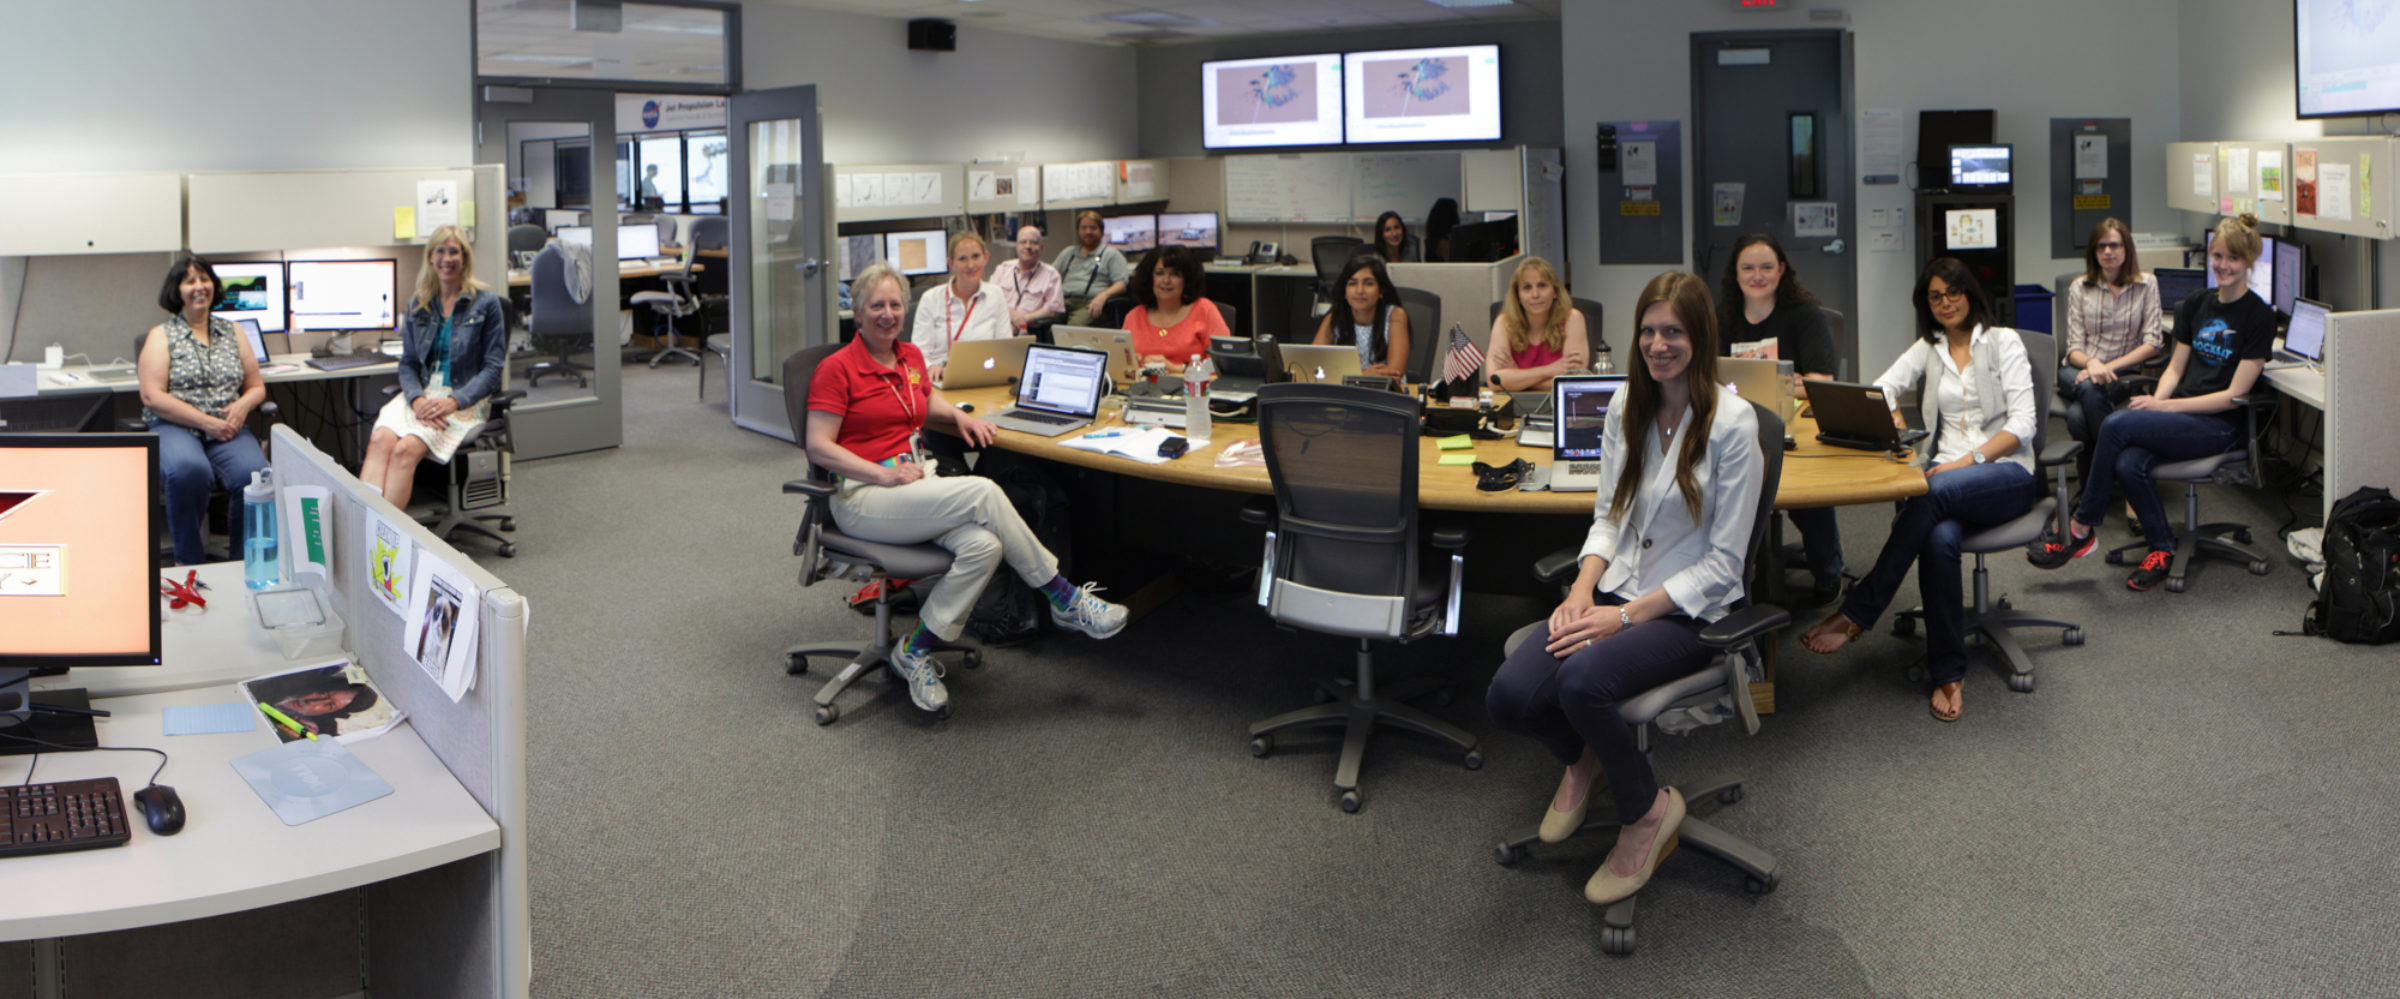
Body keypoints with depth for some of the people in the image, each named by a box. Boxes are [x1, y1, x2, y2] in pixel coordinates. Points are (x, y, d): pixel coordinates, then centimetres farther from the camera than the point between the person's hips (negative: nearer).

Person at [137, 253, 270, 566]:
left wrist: (243, 405, -5)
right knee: (188, 470, -38)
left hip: (227, 430, 2)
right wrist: (205, 422, -13)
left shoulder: (232, 331, 20)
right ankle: (190, 563, -20)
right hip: (174, 428, -2)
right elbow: (152, 396, -3)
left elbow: (257, 386, 20)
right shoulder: (161, 335, 9)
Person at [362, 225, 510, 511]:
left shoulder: (485, 302, 2)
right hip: (422, 392, 4)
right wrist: (416, 399, -9)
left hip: (464, 399, -4)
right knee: (380, 439, -29)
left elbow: (493, 367, -2)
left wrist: (454, 401, -17)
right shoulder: (418, 303, 15)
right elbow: (408, 362, 13)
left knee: (406, 449, -31)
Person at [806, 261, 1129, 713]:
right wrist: (885, 475, -19)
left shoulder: (911, 357, 15)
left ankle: (916, 650, -12)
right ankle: (1066, 600, -16)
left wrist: (958, 415, 14)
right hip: (862, 497, -7)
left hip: (915, 482, 7)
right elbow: (818, 447, -10)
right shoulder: (837, 369, -5)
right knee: (983, 493, -27)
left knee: (984, 545, -25)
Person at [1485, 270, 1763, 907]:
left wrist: (1628, 615, -18)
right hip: (1617, 590, 5)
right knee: (1509, 697, -21)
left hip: (1691, 610, -5)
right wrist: (1582, 589, -6)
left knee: (1582, 681, -34)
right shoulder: (1626, 404, 8)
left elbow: (1722, 562, -11)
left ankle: (1648, 811, -4)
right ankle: (1586, 759, 16)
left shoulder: (1732, 422, -11)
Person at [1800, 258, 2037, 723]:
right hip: (1949, 473, 3)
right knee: (1940, 538, -34)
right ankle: (1948, 674, -27)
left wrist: (1969, 460, -17)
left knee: (1935, 492, -38)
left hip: (2005, 472, -3)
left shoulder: (2003, 341, 6)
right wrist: (1890, 414, -13)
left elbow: (2022, 423, -4)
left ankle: (1857, 613, -32)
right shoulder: (1929, 348, 20)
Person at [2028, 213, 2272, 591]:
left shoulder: (2258, 316, -6)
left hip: (2218, 425, -6)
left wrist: (2166, 406, -16)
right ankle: (2162, 548, -7)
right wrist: (2155, 401, -5)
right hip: (2180, 413, 6)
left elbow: (2234, 395, -10)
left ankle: (2081, 530, -14)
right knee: (2128, 464, -27)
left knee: (2116, 424, -27)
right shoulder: (2196, 304, 14)